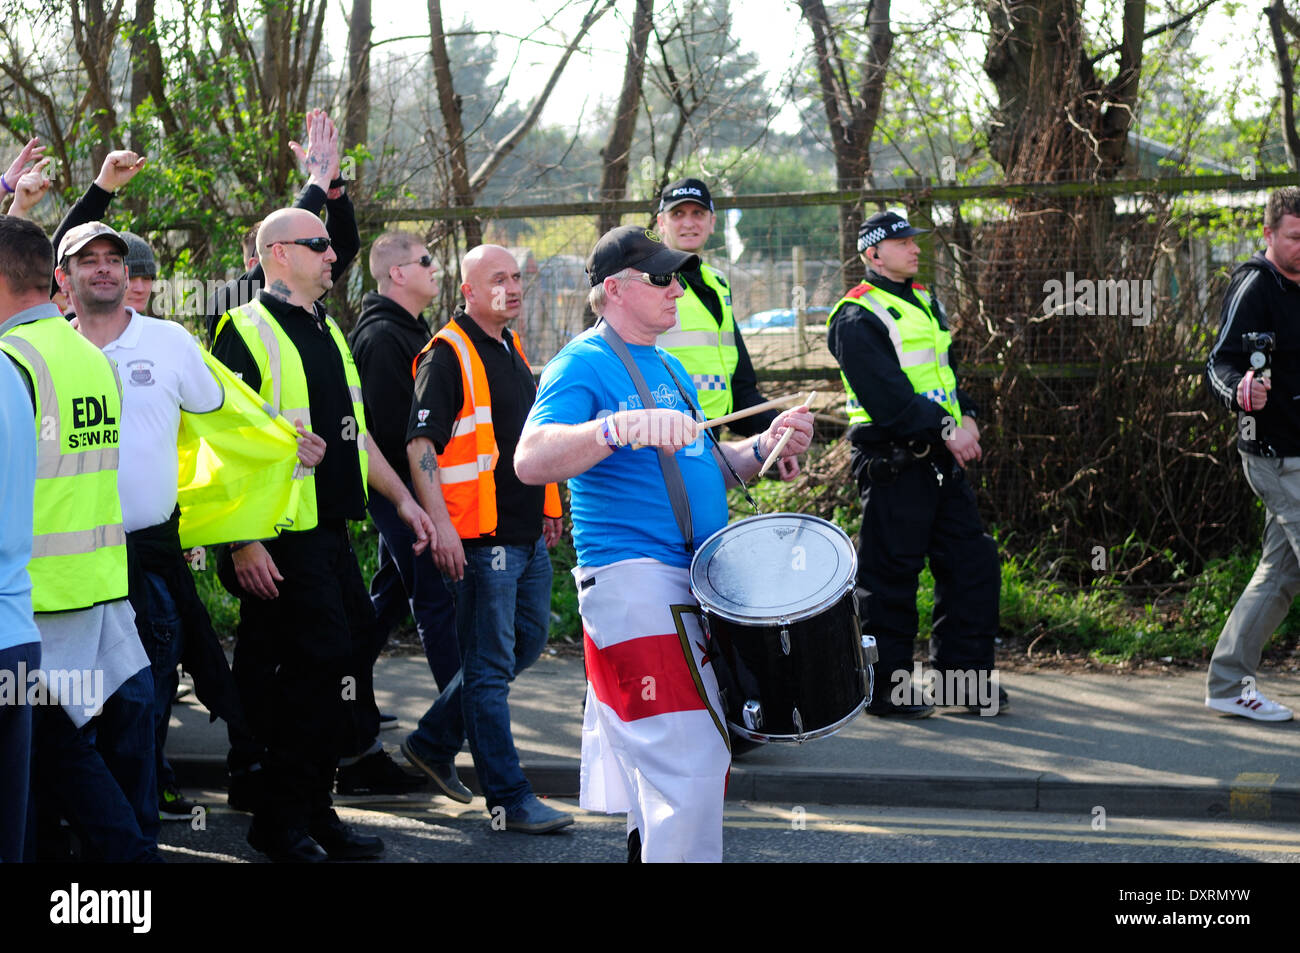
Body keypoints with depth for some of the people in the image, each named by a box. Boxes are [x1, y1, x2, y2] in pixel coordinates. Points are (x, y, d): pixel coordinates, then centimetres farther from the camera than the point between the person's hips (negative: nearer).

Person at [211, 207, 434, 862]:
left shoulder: (326, 333, 18)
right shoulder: (247, 333, -8)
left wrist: (401, 498, 21)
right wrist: (243, 543, -18)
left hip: (333, 534, 8)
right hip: (282, 539, -8)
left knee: (348, 655, 7)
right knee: (320, 661, -11)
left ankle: (312, 812, 18)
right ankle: (283, 820, 2)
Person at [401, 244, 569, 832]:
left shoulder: (511, 349, 16)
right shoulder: (449, 354, -11)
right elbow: (420, 444, -17)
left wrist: (547, 508, 24)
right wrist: (440, 523, -25)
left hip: (528, 535, 9)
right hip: (480, 537, -9)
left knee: (526, 644, 17)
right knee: (491, 664, -3)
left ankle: (433, 741, 29)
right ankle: (508, 799, 2)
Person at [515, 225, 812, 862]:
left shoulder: (667, 368, 19)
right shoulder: (583, 366, -9)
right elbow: (531, 461, -24)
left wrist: (763, 449, 8)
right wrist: (618, 427, -40)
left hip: (693, 585, 9)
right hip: (632, 580, -9)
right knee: (690, 764, -17)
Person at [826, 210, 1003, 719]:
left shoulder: (925, 303, 18)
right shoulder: (858, 319, -11)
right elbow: (888, 395, -19)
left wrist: (966, 419, 3)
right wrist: (945, 430, -21)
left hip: (941, 460, 9)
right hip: (893, 463, -9)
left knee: (973, 560, 8)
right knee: (890, 574, -3)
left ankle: (965, 676, 17)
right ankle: (884, 687, 7)